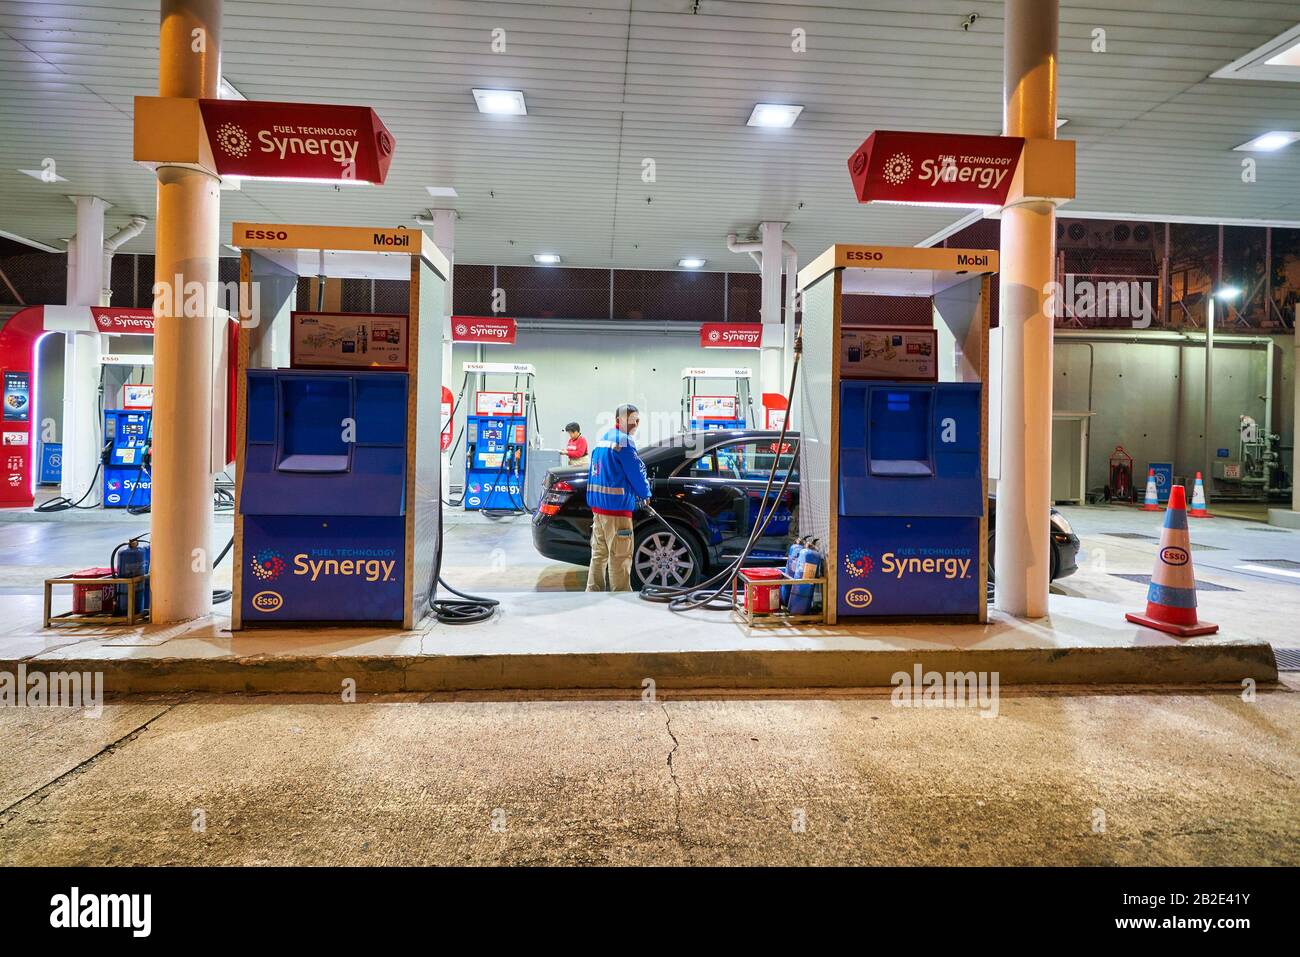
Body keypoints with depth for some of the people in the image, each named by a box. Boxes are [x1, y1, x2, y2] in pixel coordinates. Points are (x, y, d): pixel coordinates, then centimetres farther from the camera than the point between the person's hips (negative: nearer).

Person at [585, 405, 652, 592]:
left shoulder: (602, 439, 17)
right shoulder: (623, 440, -11)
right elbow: (636, 471, -11)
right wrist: (645, 493, 7)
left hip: (597, 505, 9)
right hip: (616, 507, -9)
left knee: (599, 554, 15)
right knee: (620, 557, -3)